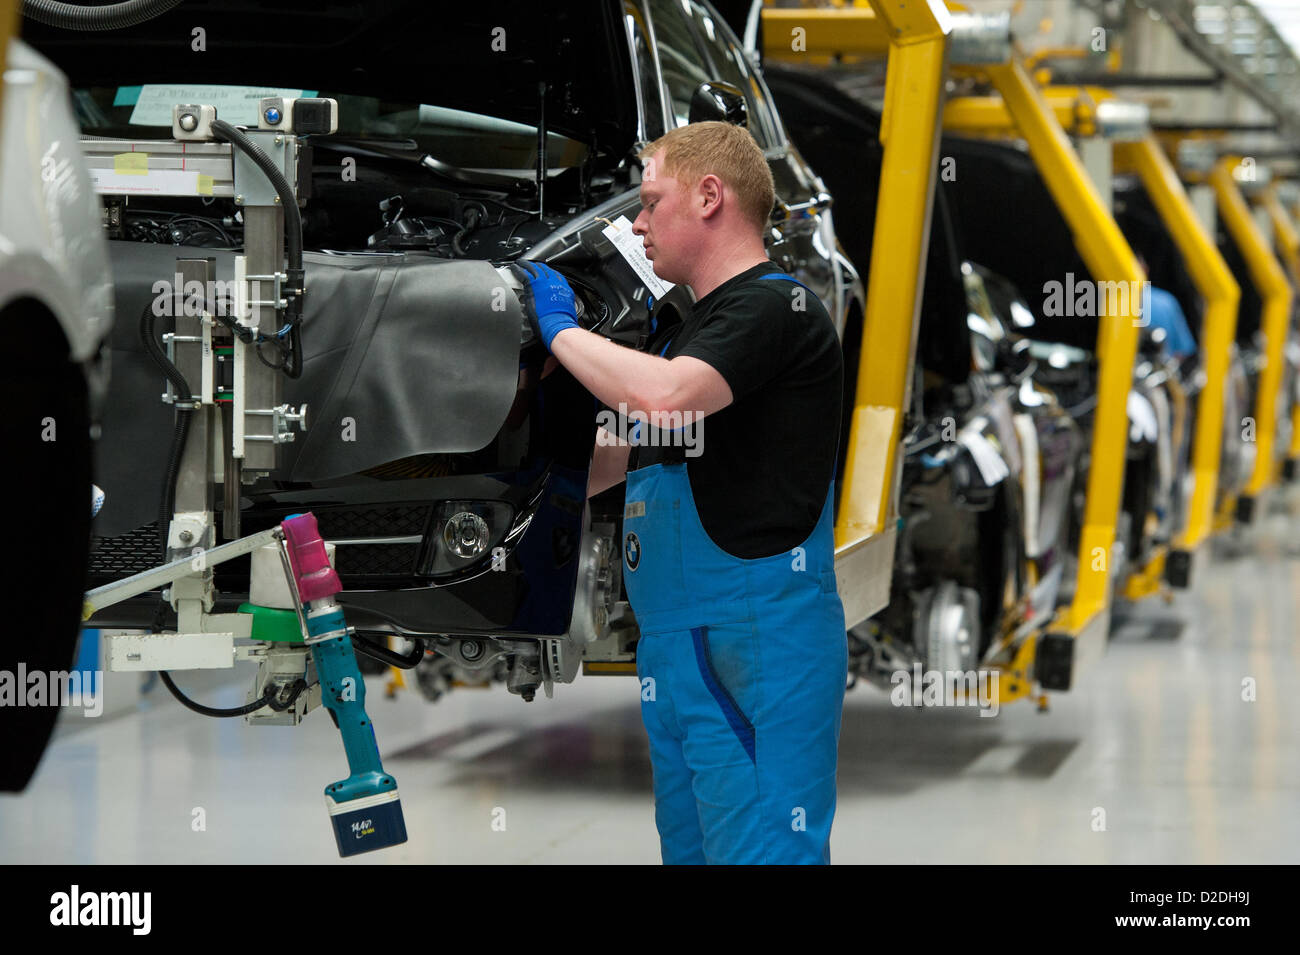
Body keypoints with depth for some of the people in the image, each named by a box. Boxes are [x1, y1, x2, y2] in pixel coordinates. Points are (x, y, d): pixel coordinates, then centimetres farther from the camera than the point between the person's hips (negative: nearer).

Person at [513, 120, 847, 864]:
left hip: (754, 649, -10)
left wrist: (562, 328, -10)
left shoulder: (778, 308, -9)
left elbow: (663, 399, -26)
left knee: (756, 847, -12)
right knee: (689, 845, 11)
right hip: (676, 649, 10)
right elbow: (608, 463, 28)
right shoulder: (688, 326, 22)